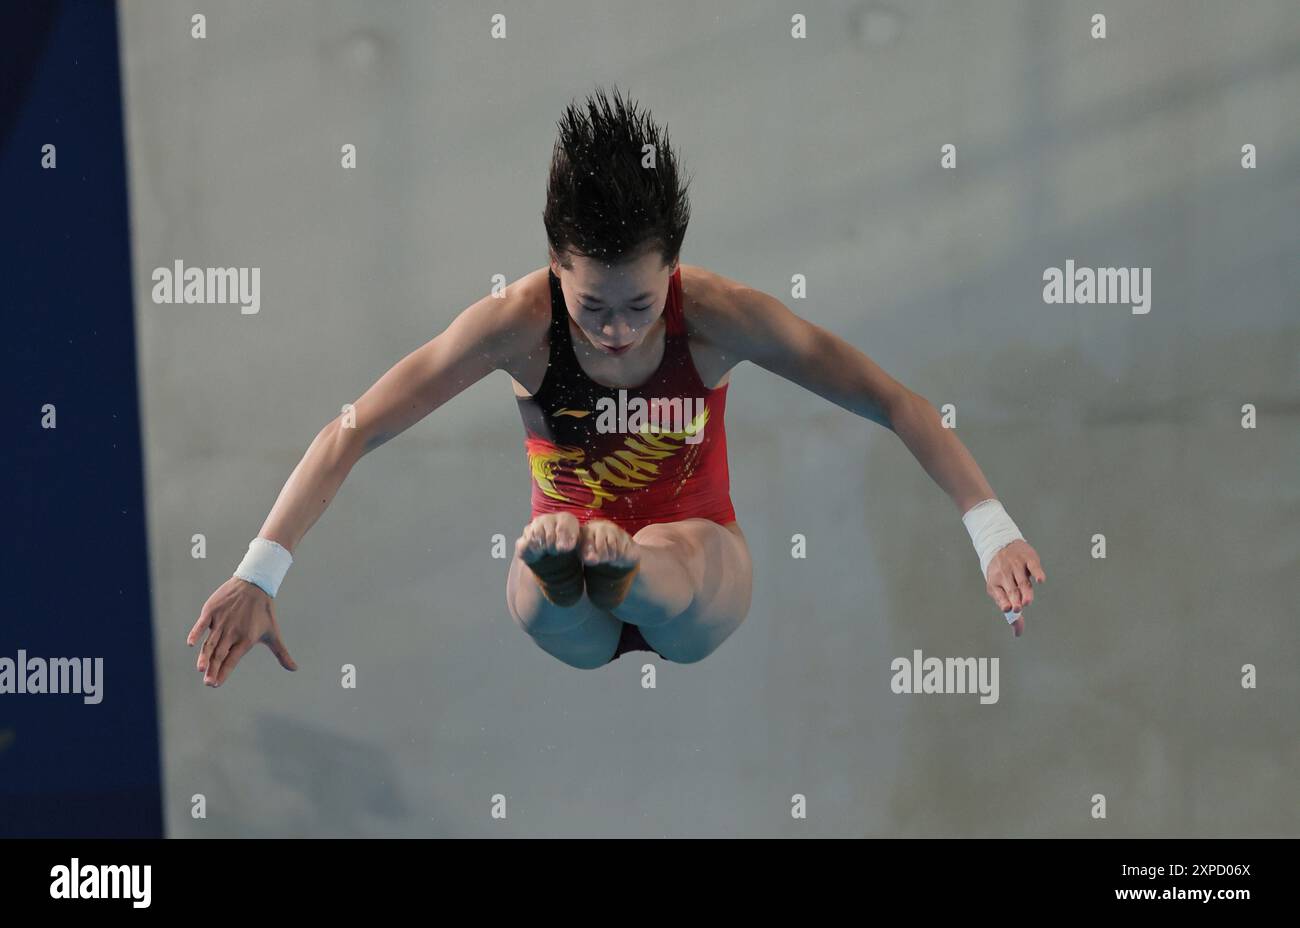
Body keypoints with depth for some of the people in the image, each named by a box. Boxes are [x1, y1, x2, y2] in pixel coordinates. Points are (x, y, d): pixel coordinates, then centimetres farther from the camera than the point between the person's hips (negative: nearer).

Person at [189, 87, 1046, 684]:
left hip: (697, 563, 0)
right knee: (543, 595, -40)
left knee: (671, 562, -41)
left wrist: (994, 534, -26)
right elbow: (353, 434, -20)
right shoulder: (518, 323, -19)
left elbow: (897, 405, -15)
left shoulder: (719, 316, -18)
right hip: (581, 629, 0)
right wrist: (258, 576, -30)